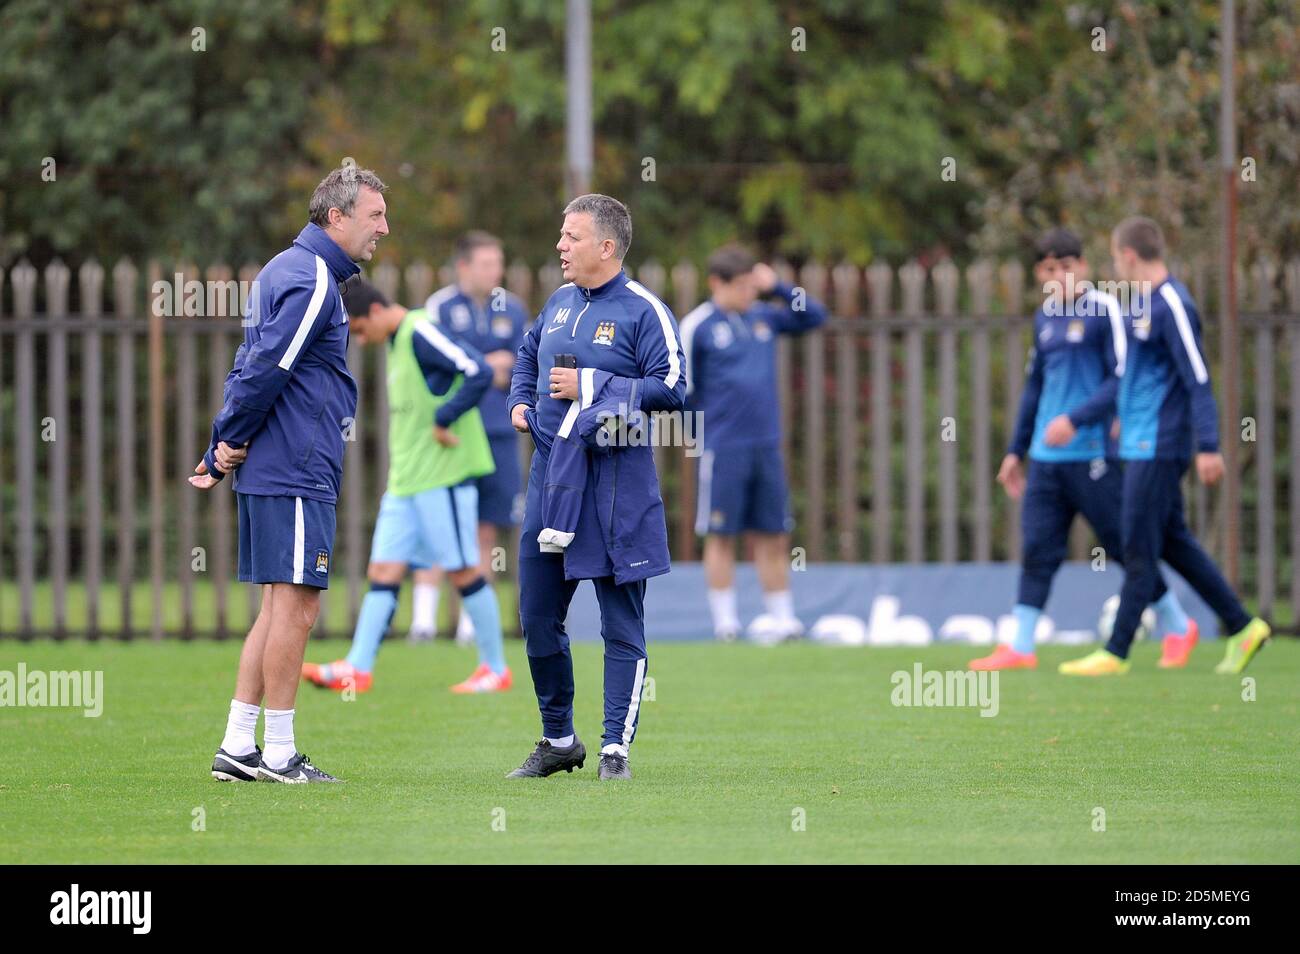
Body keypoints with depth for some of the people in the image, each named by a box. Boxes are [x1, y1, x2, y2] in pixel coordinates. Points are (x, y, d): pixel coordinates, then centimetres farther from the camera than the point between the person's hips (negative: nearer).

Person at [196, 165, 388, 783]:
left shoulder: (286, 270, 20)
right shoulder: (312, 280, -13)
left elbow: (252, 367, 19)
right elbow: (265, 369, -19)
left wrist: (223, 450, 13)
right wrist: (233, 445, -7)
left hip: (270, 474, 10)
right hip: (295, 473, -10)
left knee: (281, 607, 12)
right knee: (296, 605, -6)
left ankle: (237, 749, 12)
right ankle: (277, 755, -3)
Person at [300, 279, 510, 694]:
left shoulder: (422, 333, -14)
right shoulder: (397, 342, 16)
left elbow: (479, 372, -24)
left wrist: (443, 421, -20)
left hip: (443, 475, -9)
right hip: (405, 480, 9)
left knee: (463, 570, -2)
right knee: (383, 570, 2)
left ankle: (496, 669, 8)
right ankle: (358, 669, -1)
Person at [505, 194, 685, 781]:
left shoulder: (643, 311, -8)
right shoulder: (560, 302, 13)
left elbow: (671, 389, -16)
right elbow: (528, 353, 33)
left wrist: (591, 386, -17)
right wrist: (520, 401, 15)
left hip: (614, 486, -7)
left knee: (621, 626, -1)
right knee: (537, 617, 10)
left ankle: (616, 748, 4)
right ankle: (558, 741, 25)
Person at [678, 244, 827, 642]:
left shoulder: (764, 316, 10)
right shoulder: (697, 326, -5)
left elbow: (814, 316, 13)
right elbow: (682, 389, -1)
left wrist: (778, 288, 2)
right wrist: (701, 430, 0)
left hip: (767, 445, 5)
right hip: (722, 448, -5)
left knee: (773, 536, 7)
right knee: (721, 536, 1)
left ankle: (783, 619, 11)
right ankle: (725, 620, 6)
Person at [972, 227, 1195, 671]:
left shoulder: (1103, 309, -7)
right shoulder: (1045, 317, 14)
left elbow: (1123, 378, -12)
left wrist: (1076, 419, -21)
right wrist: (1016, 451, 23)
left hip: (1093, 455, -6)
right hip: (1047, 458, 6)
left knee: (1122, 543, 1)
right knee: (1037, 548, 1)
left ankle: (1177, 627, 16)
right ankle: (1020, 647, 2)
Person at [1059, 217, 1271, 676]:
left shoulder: (1173, 306, -16)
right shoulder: (1141, 300, 13)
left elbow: (1198, 379, -19)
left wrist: (1208, 447, -23)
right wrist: (1124, 416, 32)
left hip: (1158, 446, -10)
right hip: (1141, 443, 10)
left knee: (1139, 548, -5)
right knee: (1174, 542, 13)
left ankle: (1116, 652, -1)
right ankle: (1242, 626, 18)